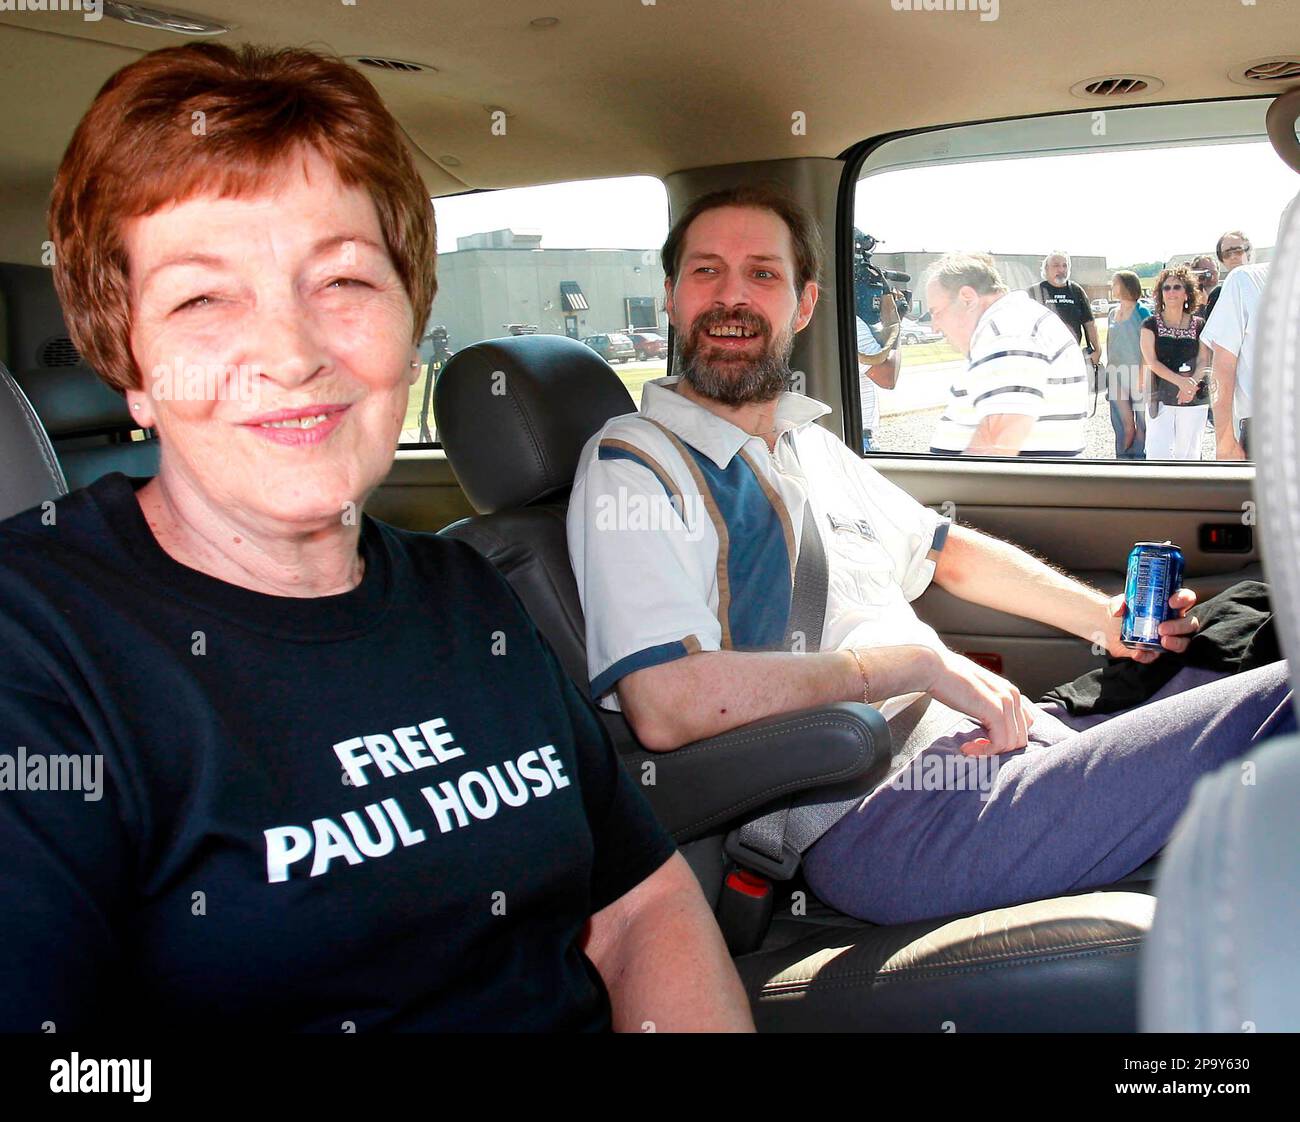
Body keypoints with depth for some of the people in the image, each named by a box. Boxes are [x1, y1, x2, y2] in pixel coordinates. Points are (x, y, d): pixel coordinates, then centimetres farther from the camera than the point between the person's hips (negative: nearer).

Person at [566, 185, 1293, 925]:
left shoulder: (812, 443, 19)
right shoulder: (634, 465, -6)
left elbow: (946, 550, 34)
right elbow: (667, 704, -21)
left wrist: (1103, 617, 20)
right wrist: (919, 662, -17)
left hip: (957, 739, 9)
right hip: (864, 825, -8)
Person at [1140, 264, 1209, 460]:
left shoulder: (1199, 325, 6)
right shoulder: (1151, 324, 2)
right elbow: (1151, 361, -7)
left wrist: (1192, 384, -20)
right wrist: (1181, 381, -20)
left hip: (1194, 399, 2)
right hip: (1160, 398, -2)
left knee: (1187, 454, 6)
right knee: (1158, 453, -11)